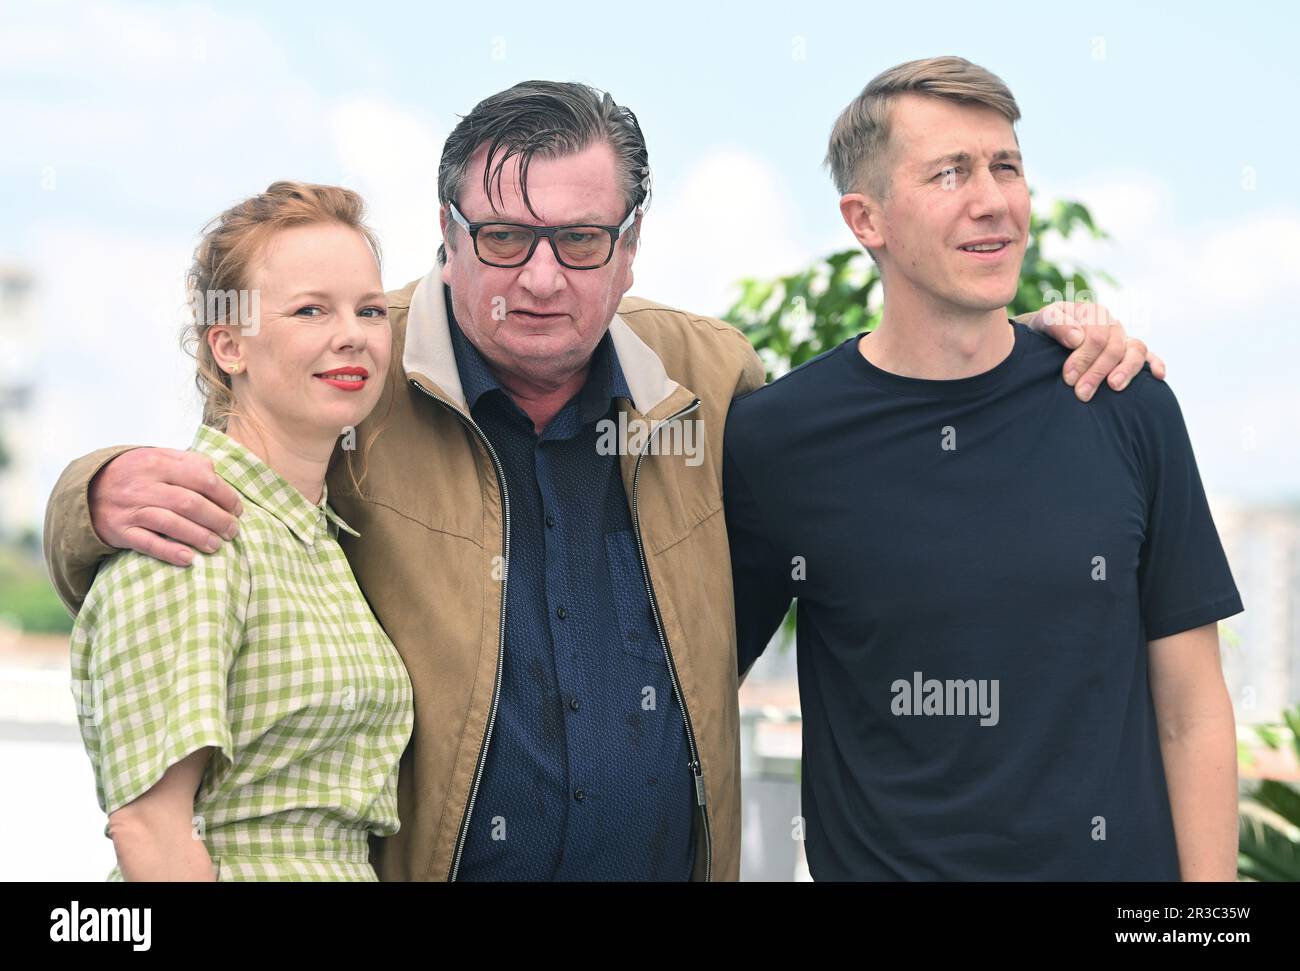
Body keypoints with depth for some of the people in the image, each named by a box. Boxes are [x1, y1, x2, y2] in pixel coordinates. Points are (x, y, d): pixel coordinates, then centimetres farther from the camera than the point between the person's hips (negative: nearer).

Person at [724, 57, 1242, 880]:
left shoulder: (1127, 410, -3)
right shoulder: (773, 437, -8)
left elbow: (1193, 712, 0)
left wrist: (1210, 877, -6)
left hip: (1118, 857, 2)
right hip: (877, 859, -1)